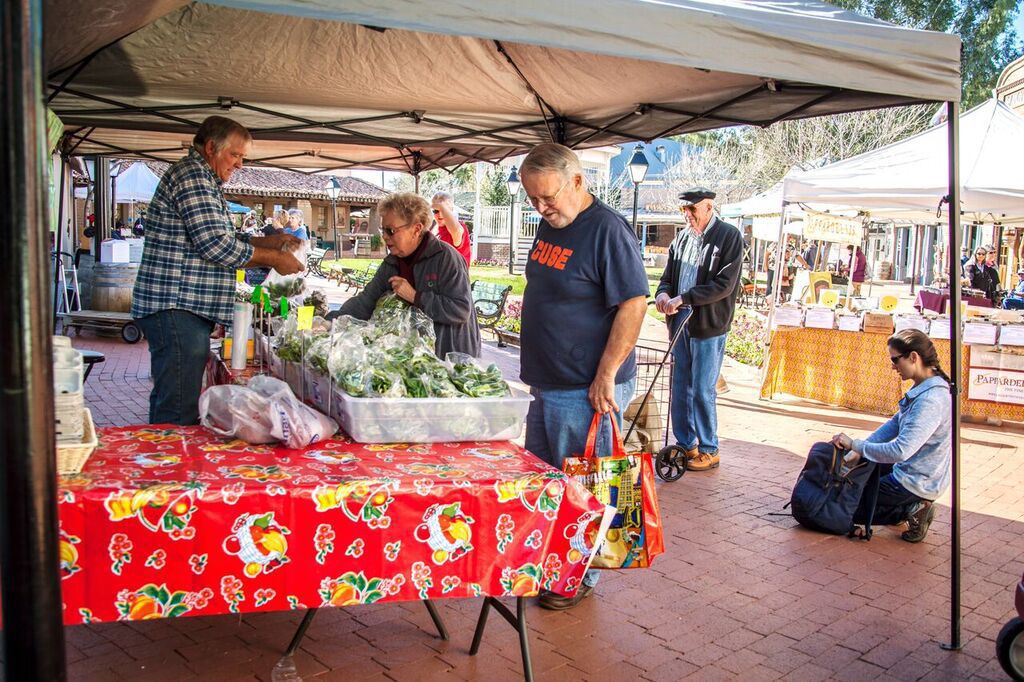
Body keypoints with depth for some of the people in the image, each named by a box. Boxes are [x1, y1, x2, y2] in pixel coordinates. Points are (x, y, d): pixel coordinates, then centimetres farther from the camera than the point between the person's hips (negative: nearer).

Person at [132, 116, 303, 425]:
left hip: (183, 307, 11)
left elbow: (222, 239, 27)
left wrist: (268, 241, 14)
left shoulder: (205, 180, 23)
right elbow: (216, 245, -19)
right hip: (176, 307, -11)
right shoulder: (193, 174, -11)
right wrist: (273, 259, -8)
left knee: (170, 403, 17)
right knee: (179, 413, -10)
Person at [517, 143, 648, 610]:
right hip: (546, 383, 9)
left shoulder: (607, 230, -16)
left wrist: (605, 376, -21)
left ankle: (581, 577, 21)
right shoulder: (548, 226, 11)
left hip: (586, 390, -9)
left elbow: (633, 304, -20)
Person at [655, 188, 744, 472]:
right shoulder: (682, 238, 11)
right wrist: (663, 293, -7)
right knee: (680, 389, 12)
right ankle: (685, 444, 25)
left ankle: (709, 450, 14)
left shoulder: (729, 236, -7)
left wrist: (683, 298, -20)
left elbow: (725, 284, -15)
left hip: (709, 326, -6)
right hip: (680, 323, 6)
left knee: (702, 392, -1)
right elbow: (668, 275, 17)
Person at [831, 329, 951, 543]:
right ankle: (913, 505, 16)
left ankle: (911, 510, -2)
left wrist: (855, 445, -24)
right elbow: (895, 424, 8)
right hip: (913, 471, 10)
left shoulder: (930, 401, -30)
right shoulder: (923, 389, 1)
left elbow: (900, 451, -34)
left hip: (916, 483, -10)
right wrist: (858, 452, 1)